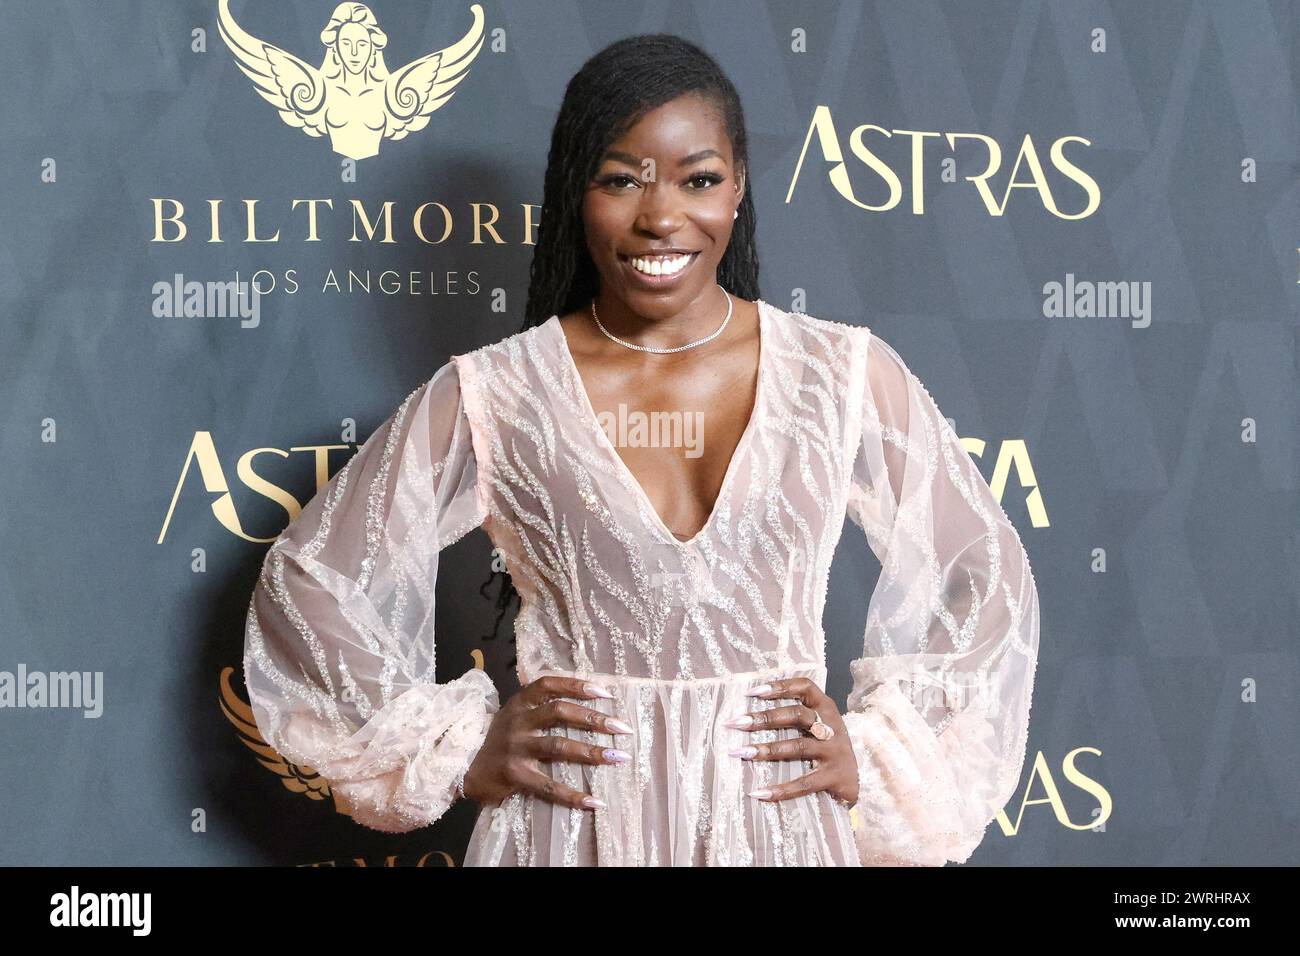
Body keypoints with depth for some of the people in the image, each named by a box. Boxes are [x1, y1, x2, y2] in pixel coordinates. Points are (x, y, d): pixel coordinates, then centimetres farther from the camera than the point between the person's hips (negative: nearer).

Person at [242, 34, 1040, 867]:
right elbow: (308, 581, 2)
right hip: (574, 827, -1)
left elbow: (987, 578, 8)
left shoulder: (846, 375, -2)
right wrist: (456, 751, -4)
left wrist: (878, 753, -2)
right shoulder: (489, 395, -5)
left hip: (784, 823, 1)